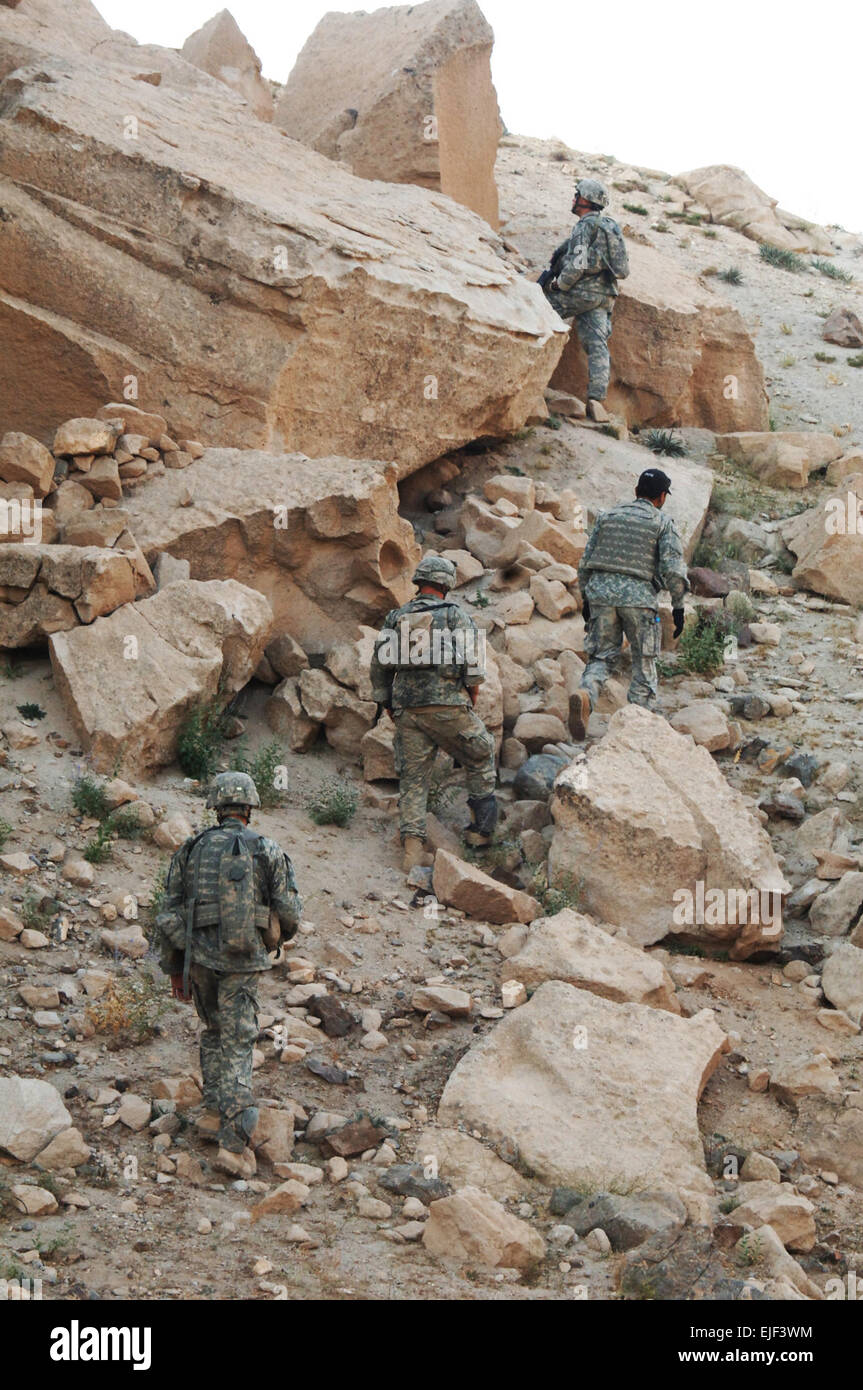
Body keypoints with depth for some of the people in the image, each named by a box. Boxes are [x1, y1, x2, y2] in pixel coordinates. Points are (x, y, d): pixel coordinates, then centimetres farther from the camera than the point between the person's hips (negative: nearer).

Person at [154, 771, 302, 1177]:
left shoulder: (190, 851, 4)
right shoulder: (268, 852, -3)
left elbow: (170, 916, 6)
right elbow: (289, 914, -2)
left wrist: (175, 969, 15)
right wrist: (277, 935, 21)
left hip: (200, 957, 3)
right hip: (243, 963, -3)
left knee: (215, 1030, 26)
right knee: (237, 1046, -1)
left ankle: (214, 1113, 24)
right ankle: (232, 1142, -9)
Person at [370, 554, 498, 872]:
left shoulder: (395, 619, 14)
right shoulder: (454, 614, 2)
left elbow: (379, 667, 14)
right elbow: (473, 659, -7)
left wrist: (389, 708, 22)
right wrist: (472, 697, 6)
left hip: (407, 711, 3)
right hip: (447, 705, -3)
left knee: (412, 778, 6)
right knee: (481, 757, 17)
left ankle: (412, 845, -7)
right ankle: (482, 828, 15)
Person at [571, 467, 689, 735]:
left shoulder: (607, 517, 15)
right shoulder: (664, 524, 3)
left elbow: (586, 560, 13)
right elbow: (673, 569, -7)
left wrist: (586, 598, 21)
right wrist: (678, 607, -1)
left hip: (601, 592, 3)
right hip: (639, 596, -3)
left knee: (602, 656, 7)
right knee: (644, 663, 11)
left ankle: (585, 694, -23)